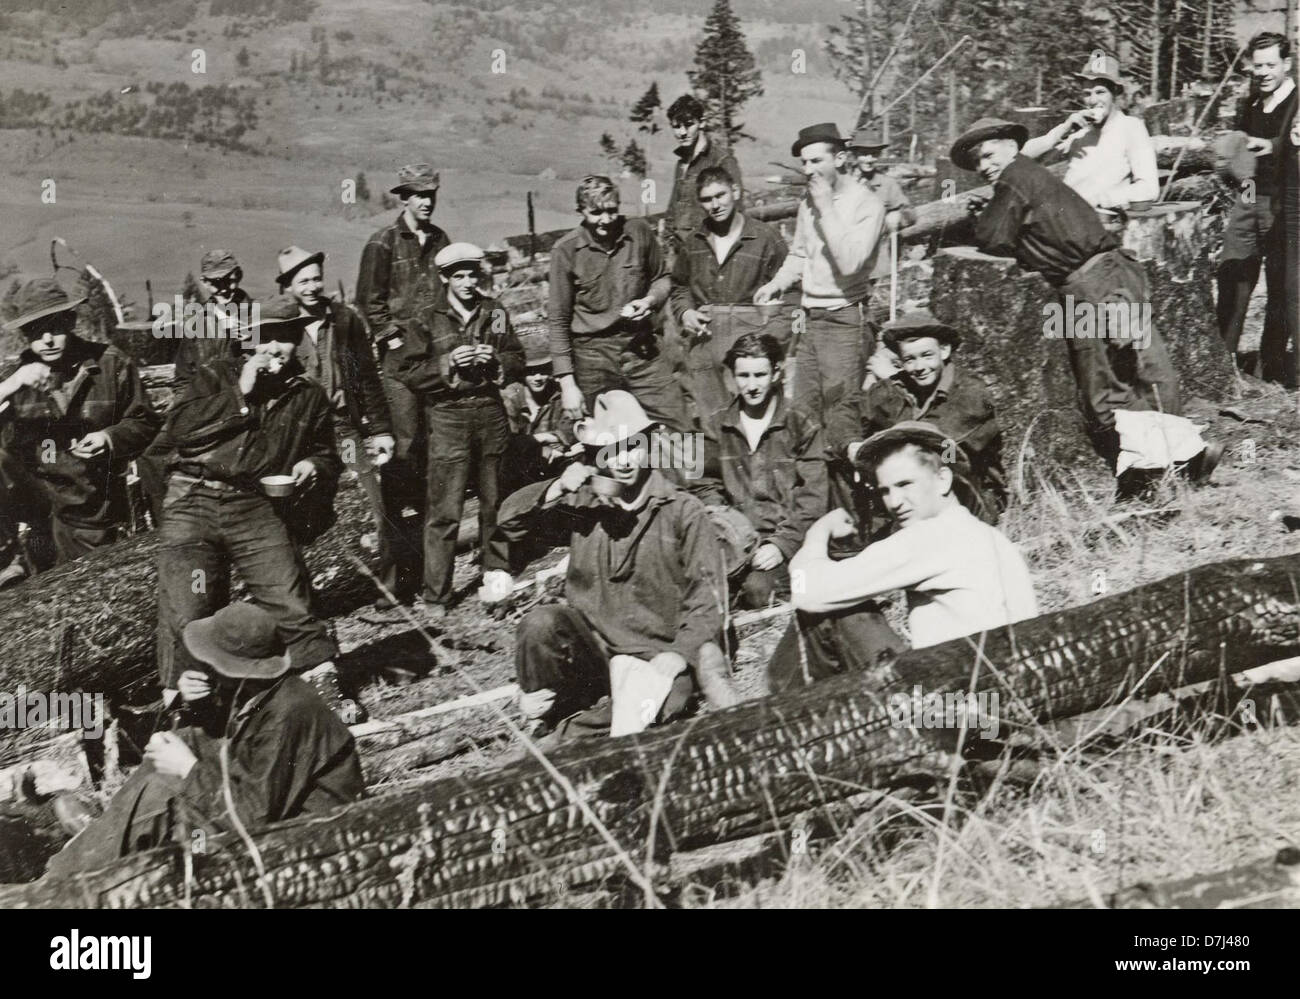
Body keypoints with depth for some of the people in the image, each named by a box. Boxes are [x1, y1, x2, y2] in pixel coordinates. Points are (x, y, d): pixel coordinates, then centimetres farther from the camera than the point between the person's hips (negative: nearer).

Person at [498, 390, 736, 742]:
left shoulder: (683, 512, -3)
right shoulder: (584, 501, 6)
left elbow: (707, 599, -7)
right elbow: (509, 520, 6)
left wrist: (679, 654, -22)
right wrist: (556, 490, -12)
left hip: (655, 654, -2)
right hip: (590, 643, 3)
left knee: (666, 701, -35)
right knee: (540, 623, -28)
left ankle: (568, 734, -17)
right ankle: (549, 717, -5)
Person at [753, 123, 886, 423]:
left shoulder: (866, 204, -9)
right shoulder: (808, 201, 12)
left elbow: (850, 263, -21)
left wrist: (826, 207, -16)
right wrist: (778, 283, 8)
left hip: (845, 320, -7)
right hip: (809, 319, 7)